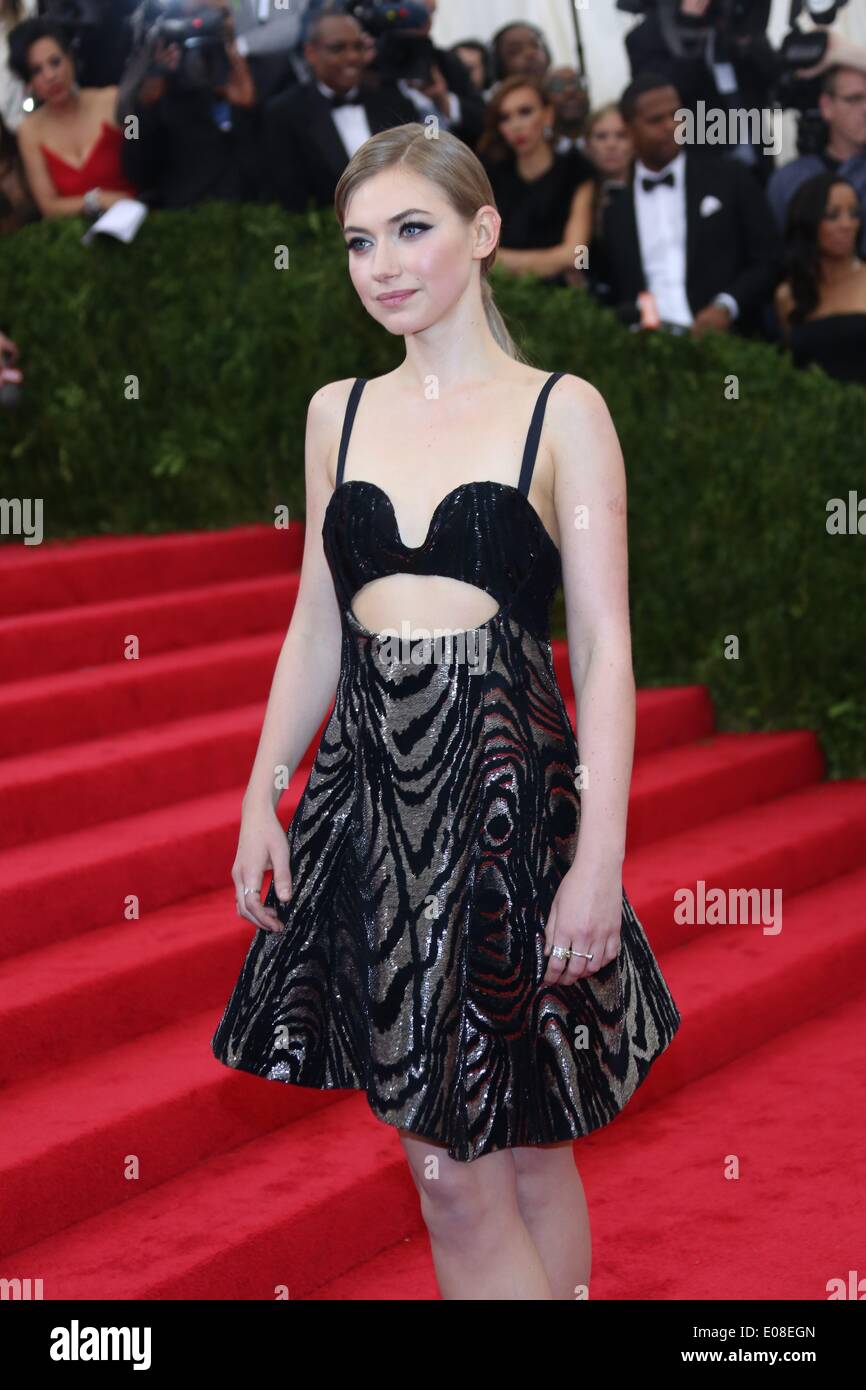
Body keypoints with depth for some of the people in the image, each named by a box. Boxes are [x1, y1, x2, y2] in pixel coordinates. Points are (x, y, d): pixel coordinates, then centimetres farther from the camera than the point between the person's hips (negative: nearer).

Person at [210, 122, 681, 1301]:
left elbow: (605, 642, -6)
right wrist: (263, 799, 8)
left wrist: (599, 859, -13)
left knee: (521, 1148, 1)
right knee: (448, 1159, 7)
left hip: (507, 794, -4)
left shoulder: (561, 411, -2)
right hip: (369, 790, 4)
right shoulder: (339, 413, 11)